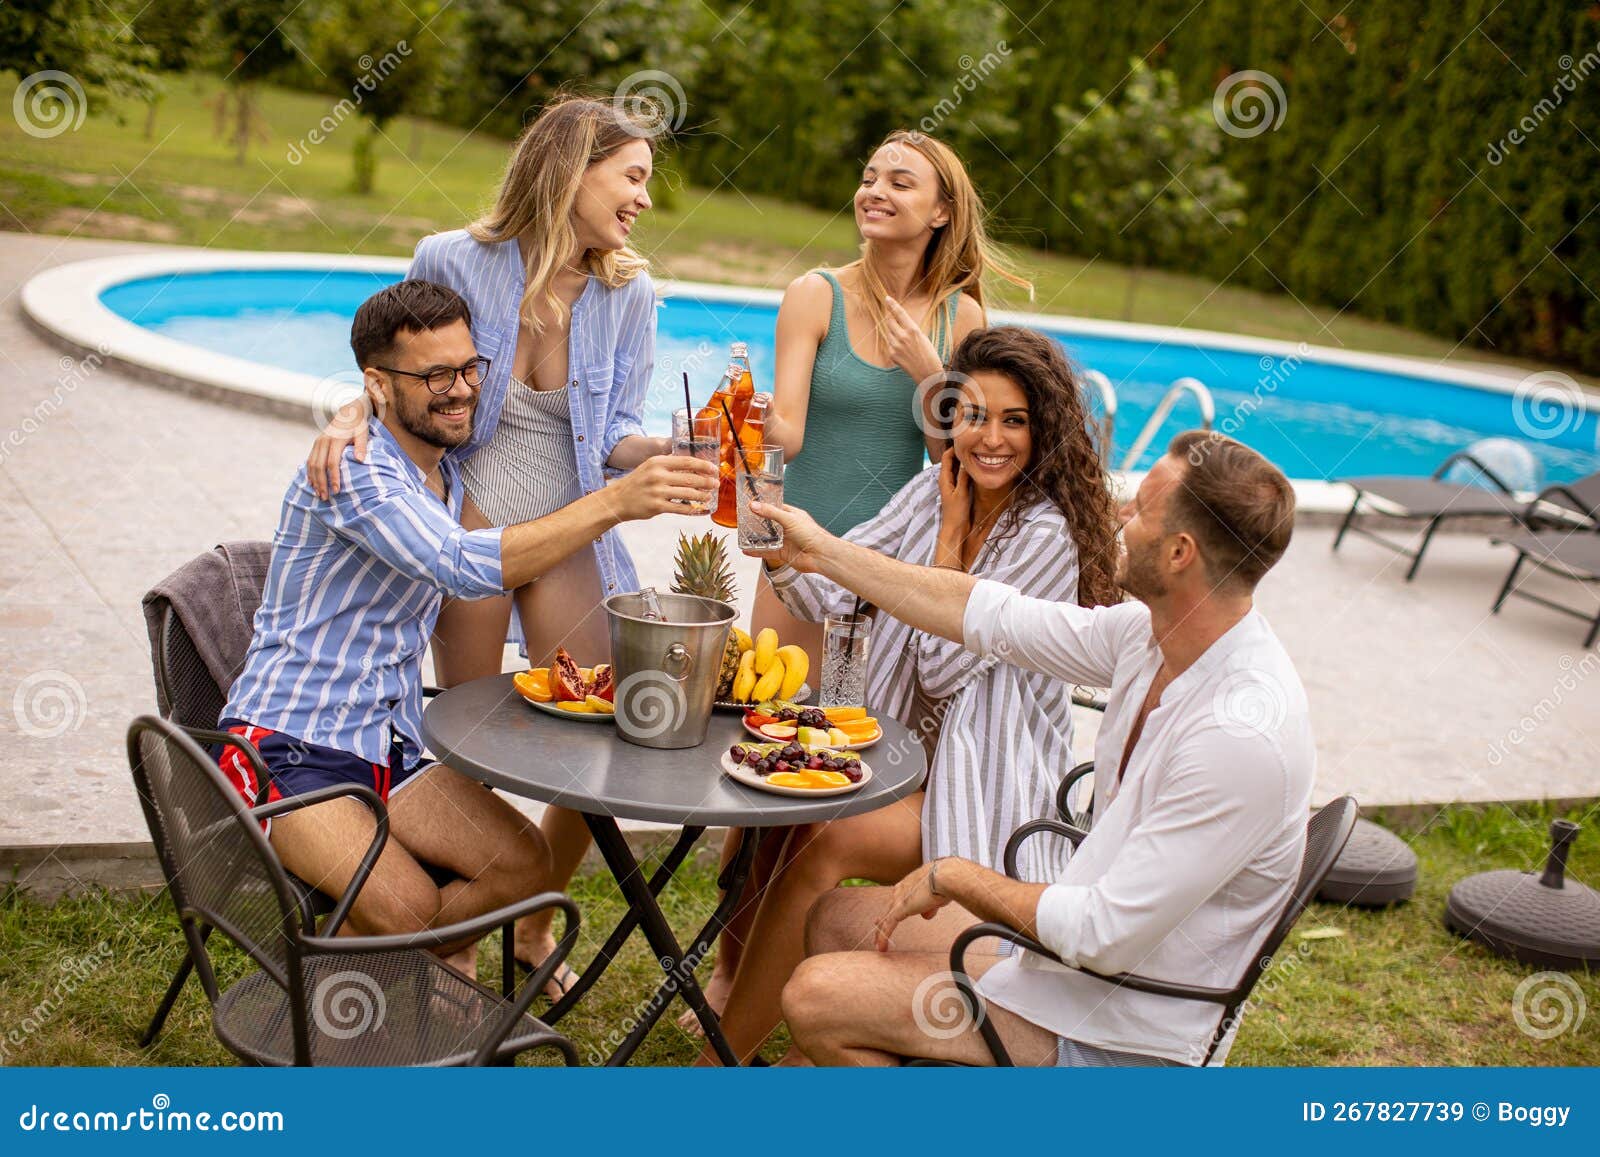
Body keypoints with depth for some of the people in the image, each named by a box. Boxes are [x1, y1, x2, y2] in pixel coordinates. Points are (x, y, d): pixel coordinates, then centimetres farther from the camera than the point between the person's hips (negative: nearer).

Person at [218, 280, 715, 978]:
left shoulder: (452, 474, 10)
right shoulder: (352, 473, -18)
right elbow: (466, 567, -33)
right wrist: (614, 502, -40)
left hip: (391, 753, 8)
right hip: (287, 753, -8)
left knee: (527, 868, -11)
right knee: (409, 906, -27)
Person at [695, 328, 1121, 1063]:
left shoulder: (1047, 535, -17)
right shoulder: (932, 490, 4)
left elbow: (944, 666, -17)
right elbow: (829, 590, -3)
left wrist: (951, 532, -13)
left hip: (981, 789, -6)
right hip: (901, 752, 6)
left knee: (825, 842, -26)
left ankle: (725, 1054, -13)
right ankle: (732, 968, 2)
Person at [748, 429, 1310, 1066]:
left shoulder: (1243, 737, -31)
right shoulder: (1151, 633, -5)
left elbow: (1105, 935, -29)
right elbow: (993, 616, 6)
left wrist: (955, 876, -14)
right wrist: (824, 552, 11)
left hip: (1125, 1037, -9)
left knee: (815, 995, -13)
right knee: (839, 917, 15)